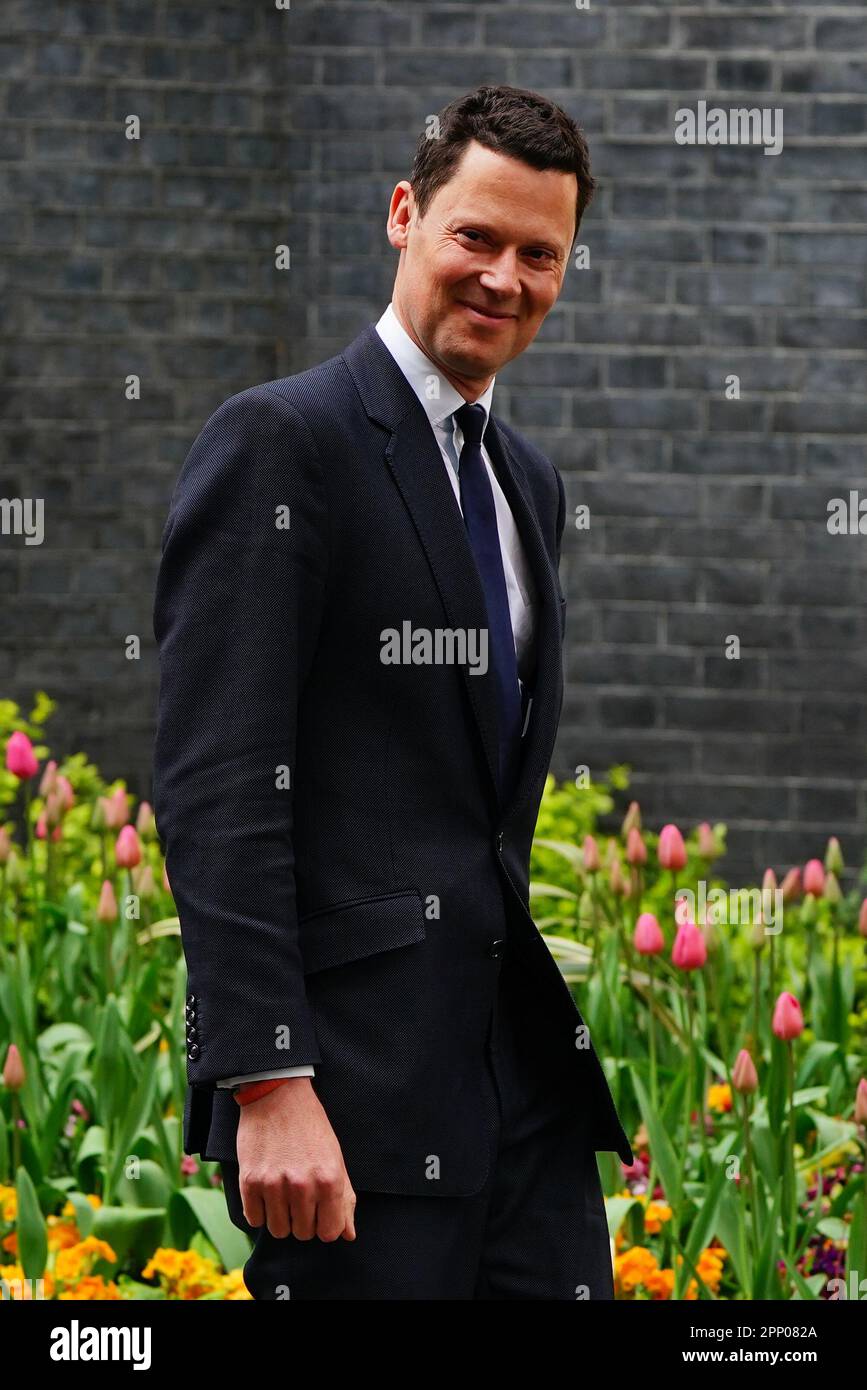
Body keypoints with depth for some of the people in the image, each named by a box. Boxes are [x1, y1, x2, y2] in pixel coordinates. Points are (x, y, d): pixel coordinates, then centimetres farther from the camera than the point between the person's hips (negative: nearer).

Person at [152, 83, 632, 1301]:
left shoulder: (530, 484, 19)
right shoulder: (281, 443, -7)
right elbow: (216, 786, -15)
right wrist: (267, 1084, -21)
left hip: (521, 1056, 8)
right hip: (359, 1063, -8)